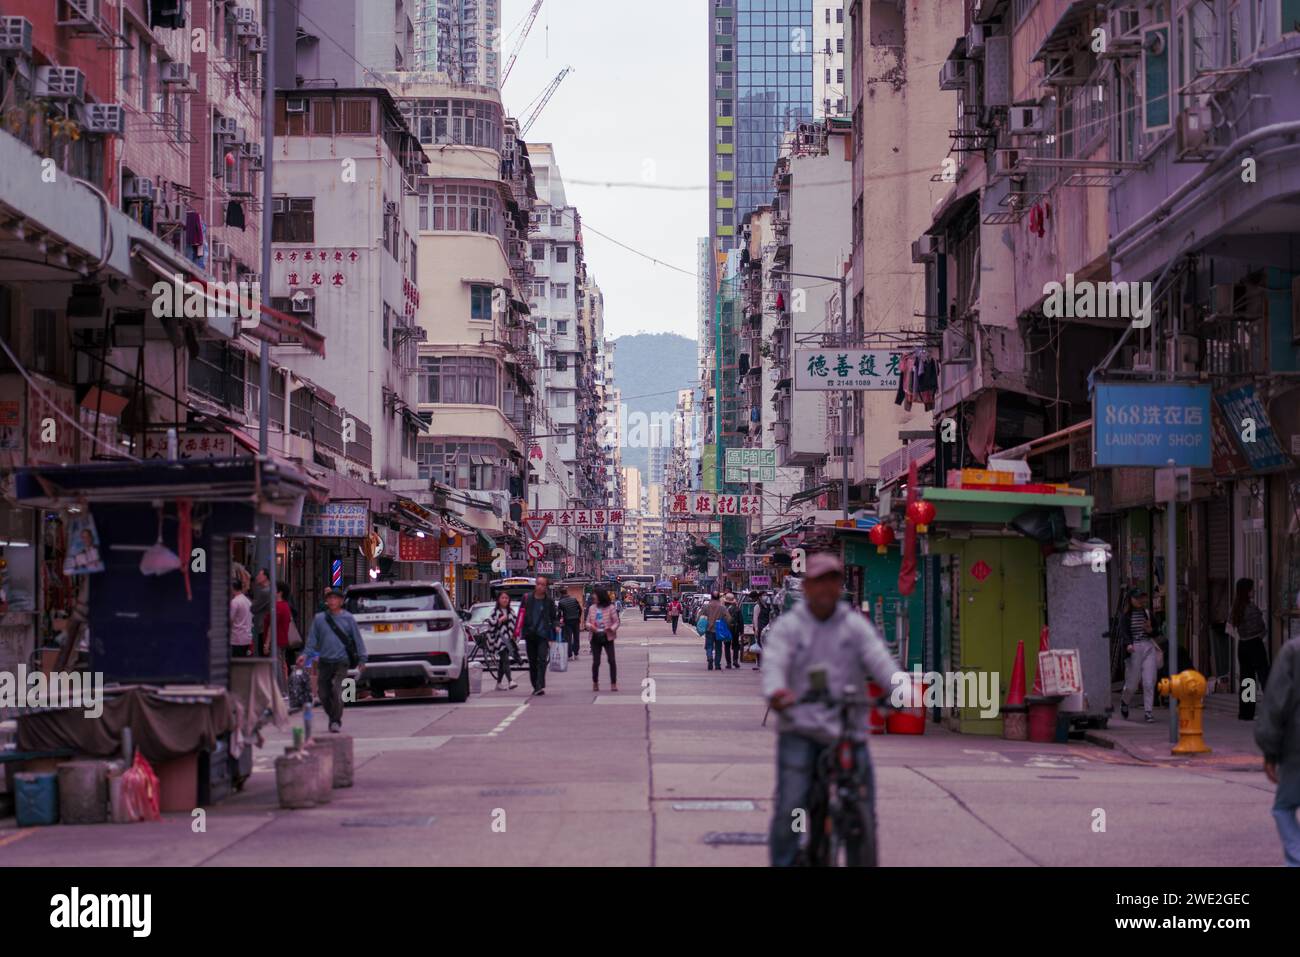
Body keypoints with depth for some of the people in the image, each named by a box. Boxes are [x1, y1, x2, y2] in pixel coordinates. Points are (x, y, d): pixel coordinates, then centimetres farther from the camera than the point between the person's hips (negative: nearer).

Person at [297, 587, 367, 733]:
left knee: (336, 690, -19)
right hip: (324, 662, 3)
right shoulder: (319, 618, 6)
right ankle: (333, 718, 27)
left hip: (341, 662, -3)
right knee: (324, 695, 5)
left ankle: (336, 721, -10)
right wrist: (305, 654, -5)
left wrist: (362, 659, 1)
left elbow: (357, 639, 5)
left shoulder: (348, 618, 2)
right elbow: (312, 639, 10)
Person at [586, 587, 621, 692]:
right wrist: (590, 626, -12)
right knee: (596, 661, 2)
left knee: (612, 660, -7)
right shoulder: (592, 608, 7)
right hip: (596, 637, 3)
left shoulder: (610, 608, -3)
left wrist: (612, 628, -22)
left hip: (607, 637, -2)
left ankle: (613, 683, -1)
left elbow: (616, 622, -2)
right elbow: (588, 621, 12)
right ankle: (595, 683, 18)